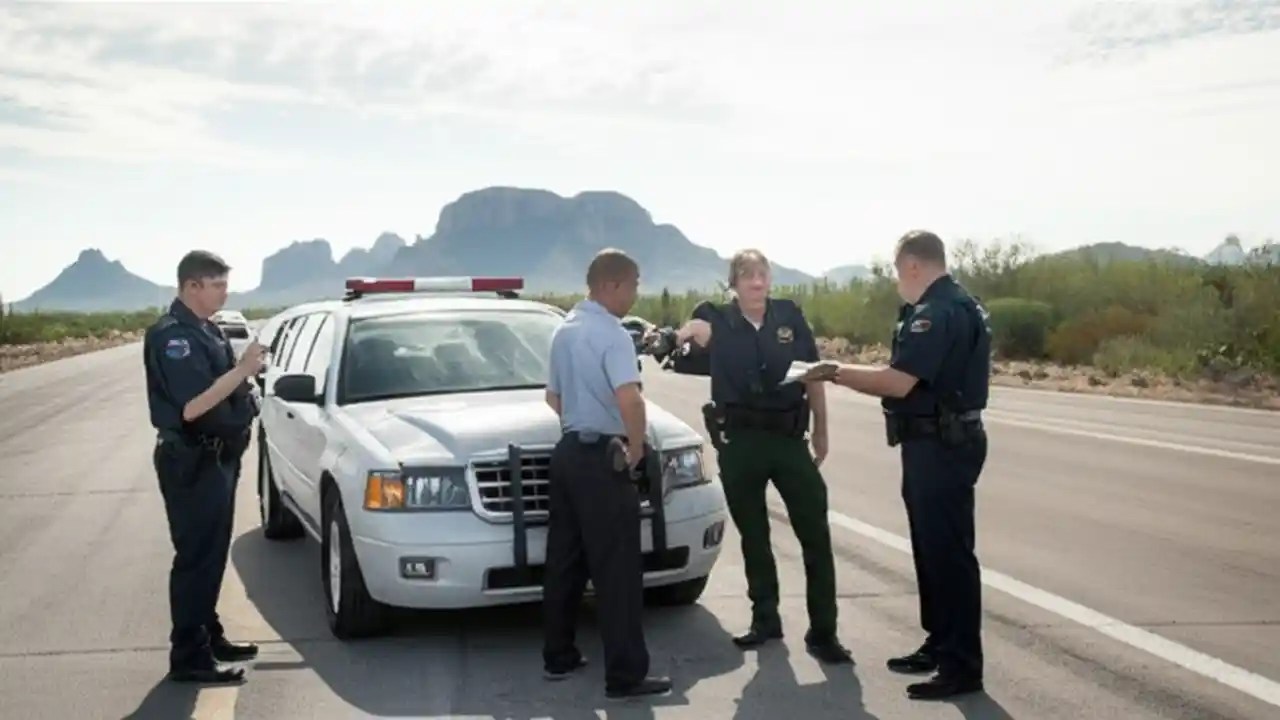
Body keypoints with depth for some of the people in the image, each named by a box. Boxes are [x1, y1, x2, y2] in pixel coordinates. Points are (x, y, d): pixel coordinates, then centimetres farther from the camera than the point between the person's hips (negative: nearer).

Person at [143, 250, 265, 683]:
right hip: (191, 462, -10)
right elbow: (192, 406, -25)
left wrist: (246, 369, 4)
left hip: (217, 457, 10)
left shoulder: (205, 330, 14)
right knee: (196, 558, -5)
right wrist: (242, 369, -25)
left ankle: (209, 636, 28)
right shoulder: (171, 335, -17)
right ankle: (189, 657, 1)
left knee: (213, 555, 17)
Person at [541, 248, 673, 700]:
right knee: (617, 570, -5)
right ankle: (626, 674, -3)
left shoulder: (564, 330, 13)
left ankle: (558, 656, 23)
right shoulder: (610, 333, -16)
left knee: (565, 560, 15)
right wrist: (636, 449, -18)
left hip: (568, 451, 9)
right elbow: (629, 398, -30)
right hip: (601, 458, -9)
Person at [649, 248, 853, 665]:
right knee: (753, 535, 12)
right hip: (739, 442, 0)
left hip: (789, 438, 0)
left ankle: (822, 631, 4)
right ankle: (765, 618, 27)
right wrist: (671, 338, -50)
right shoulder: (718, 321, -3)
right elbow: (697, 327, -27)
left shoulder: (790, 316, 1)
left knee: (815, 533, -3)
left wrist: (821, 432, 11)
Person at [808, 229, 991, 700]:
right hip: (941, 441, 11)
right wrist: (856, 377, 11)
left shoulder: (937, 312, -19)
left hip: (940, 446, -11)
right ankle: (940, 645, 28)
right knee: (932, 548, 17)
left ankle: (963, 666, 0)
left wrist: (839, 374, -12)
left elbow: (898, 382, -24)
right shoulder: (952, 306, 15)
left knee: (948, 552, -6)